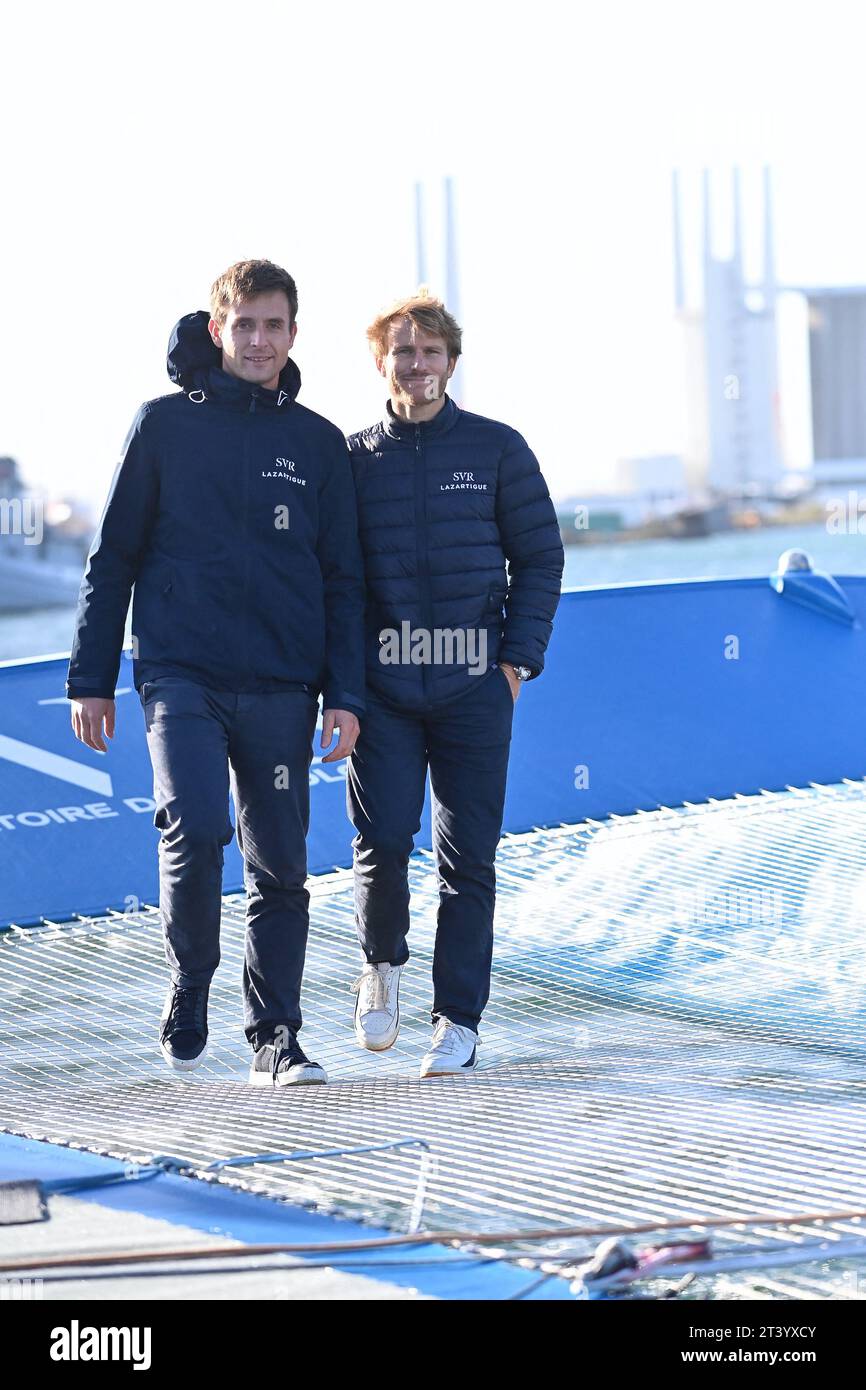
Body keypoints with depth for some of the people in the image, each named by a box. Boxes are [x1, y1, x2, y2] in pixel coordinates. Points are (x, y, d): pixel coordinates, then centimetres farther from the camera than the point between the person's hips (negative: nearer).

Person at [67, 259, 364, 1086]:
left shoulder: (318, 444, 10)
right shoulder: (166, 425, 5)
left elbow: (342, 580, 12)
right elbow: (113, 558, 8)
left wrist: (345, 694, 2)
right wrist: (91, 679, 3)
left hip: (281, 687, 2)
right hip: (181, 674, -2)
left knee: (280, 864, 2)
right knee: (194, 831, -20)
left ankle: (275, 1038, 11)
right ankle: (188, 995, 2)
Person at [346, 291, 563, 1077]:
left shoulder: (497, 450, 5)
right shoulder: (355, 458, 7)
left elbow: (540, 559, 7)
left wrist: (518, 659, -2)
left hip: (474, 687, 0)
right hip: (382, 686, 0)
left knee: (468, 857, 1)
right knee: (382, 842, -9)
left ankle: (459, 1019, 8)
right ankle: (383, 963, 19)